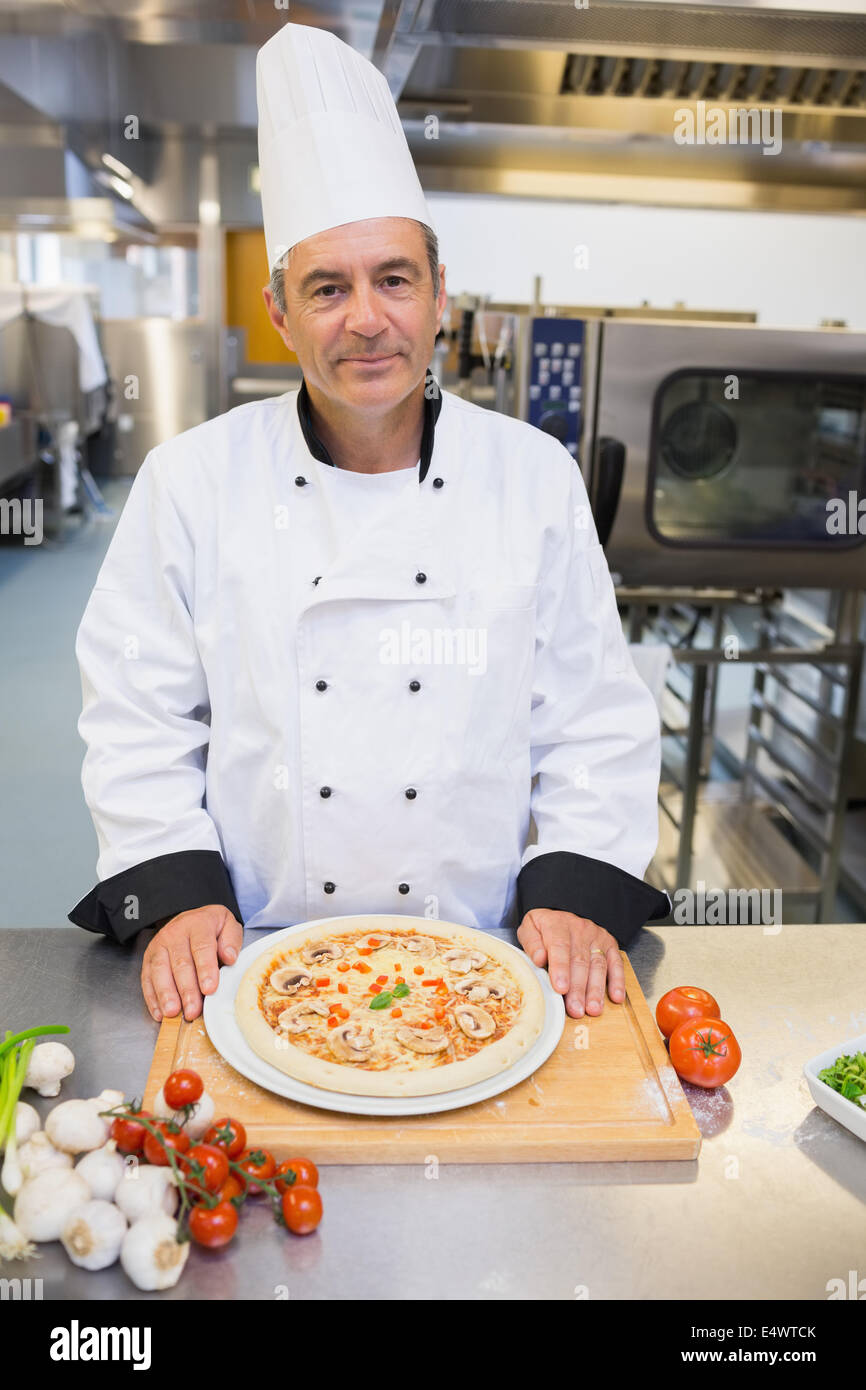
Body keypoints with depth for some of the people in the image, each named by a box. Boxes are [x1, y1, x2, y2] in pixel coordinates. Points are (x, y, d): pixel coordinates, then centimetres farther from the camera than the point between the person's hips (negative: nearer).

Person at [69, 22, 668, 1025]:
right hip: (257, 958, 1)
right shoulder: (192, 481, -2)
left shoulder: (534, 476, 0)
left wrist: (579, 894, -8)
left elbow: (595, 722, 2)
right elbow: (138, 718, 1)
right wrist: (176, 894, -9)